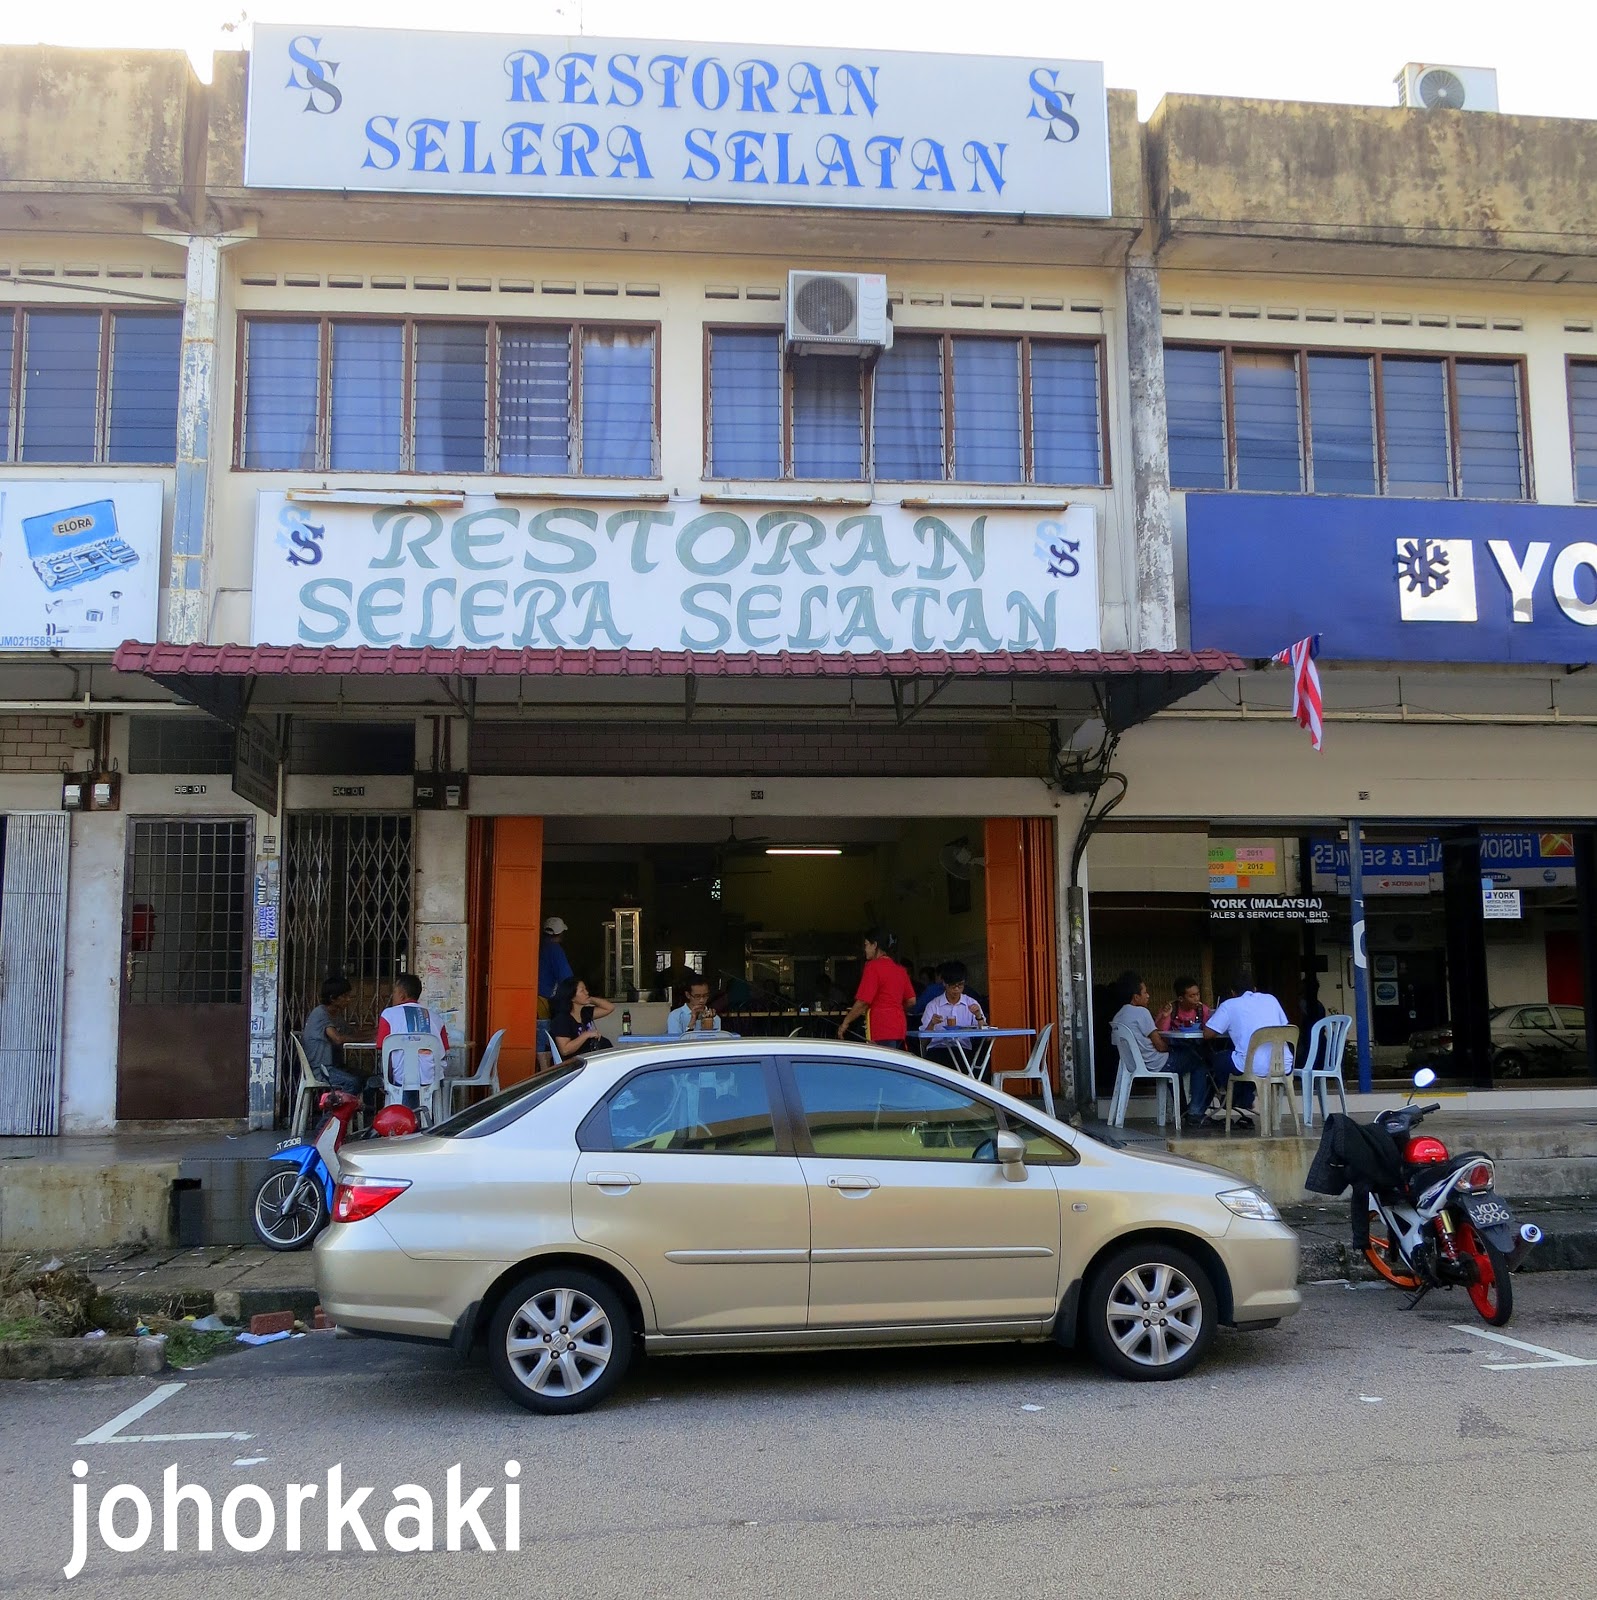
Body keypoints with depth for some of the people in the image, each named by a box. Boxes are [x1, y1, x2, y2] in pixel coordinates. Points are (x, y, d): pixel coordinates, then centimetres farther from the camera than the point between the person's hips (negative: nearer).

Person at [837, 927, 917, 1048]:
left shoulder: (873, 966, -9)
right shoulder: (900, 969, 14)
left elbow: (863, 1002, -13)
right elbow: (911, 1001, 16)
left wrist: (845, 1023, -3)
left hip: (882, 1030, -8)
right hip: (899, 1027, 8)